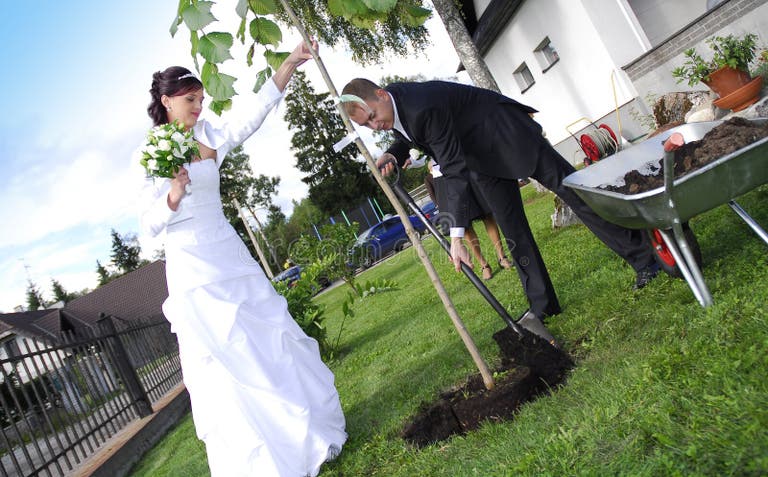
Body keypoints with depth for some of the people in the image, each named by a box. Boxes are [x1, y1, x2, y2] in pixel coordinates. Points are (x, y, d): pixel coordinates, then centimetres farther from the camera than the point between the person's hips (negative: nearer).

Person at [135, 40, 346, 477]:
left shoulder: (208, 137, 6)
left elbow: (253, 112, -7)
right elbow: (149, 223, -4)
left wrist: (290, 63, -14)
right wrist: (174, 192, -22)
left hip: (231, 258, 4)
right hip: (193, 271, -4)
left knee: (272, 343, 8)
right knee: (225, 362, 1)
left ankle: (310, 433, 26)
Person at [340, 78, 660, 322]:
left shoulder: (423, 106, -37)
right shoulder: (391, 108, -9)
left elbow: (454, 170, -37)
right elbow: (412, 136, 13)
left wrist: (456, 236, -39)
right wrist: (392, 156, -11)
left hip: (506, 133, -8)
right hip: (482, 159, 8)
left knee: (570, 187, -4)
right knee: (512, 229, 6)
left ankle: (643, 257, 10)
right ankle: (542, 304, 14)